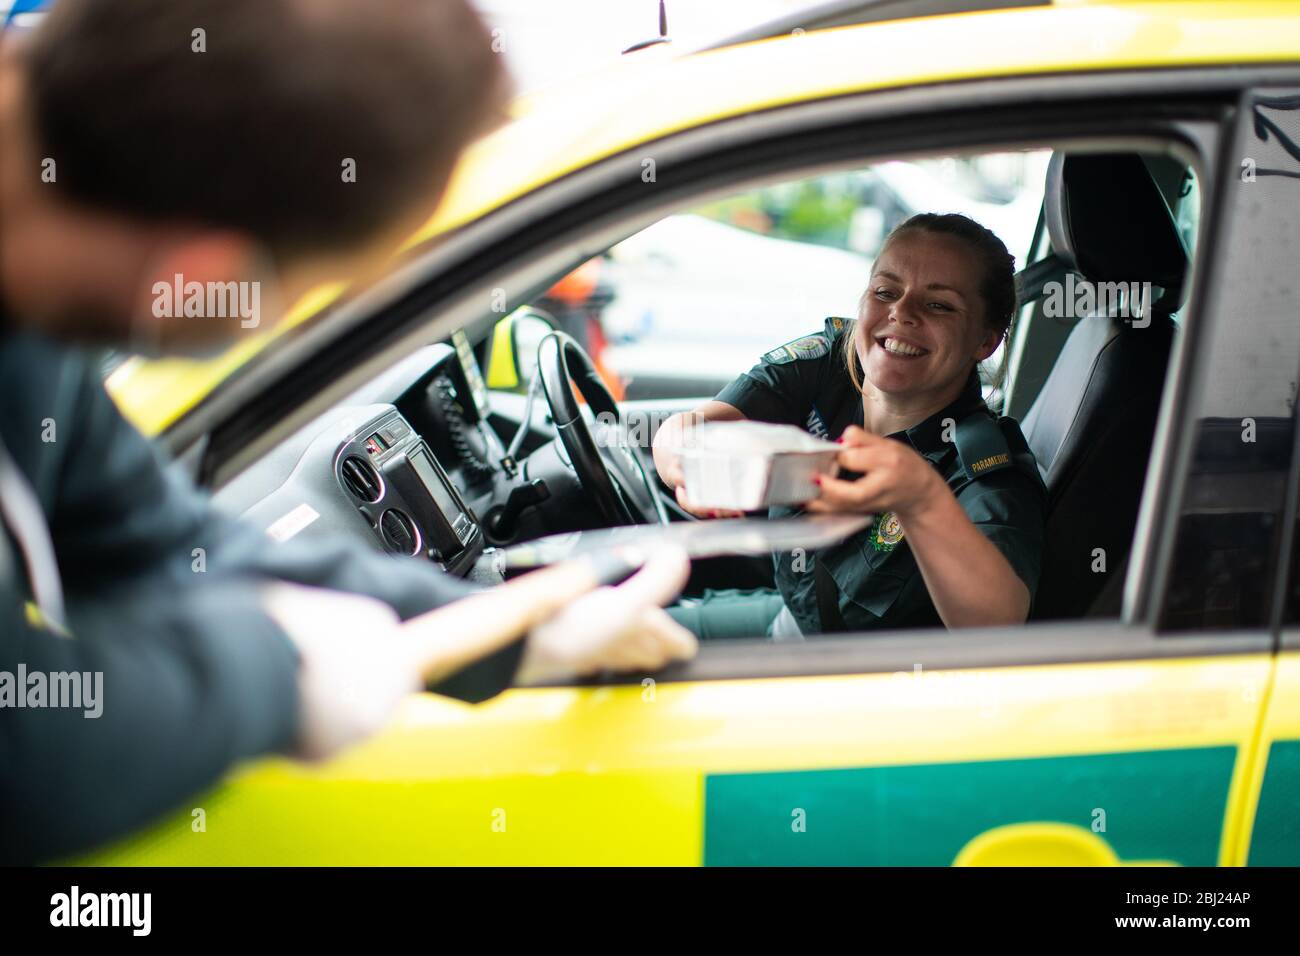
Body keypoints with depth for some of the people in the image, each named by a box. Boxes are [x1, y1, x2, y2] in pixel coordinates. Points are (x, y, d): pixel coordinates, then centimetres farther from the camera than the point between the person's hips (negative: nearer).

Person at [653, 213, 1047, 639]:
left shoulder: (990, 472, -28)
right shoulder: (824, 360, -13)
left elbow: (999, 622, -46)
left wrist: (922, 500, -64)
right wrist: (685, 441, -54)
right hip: (794, 611, 5)